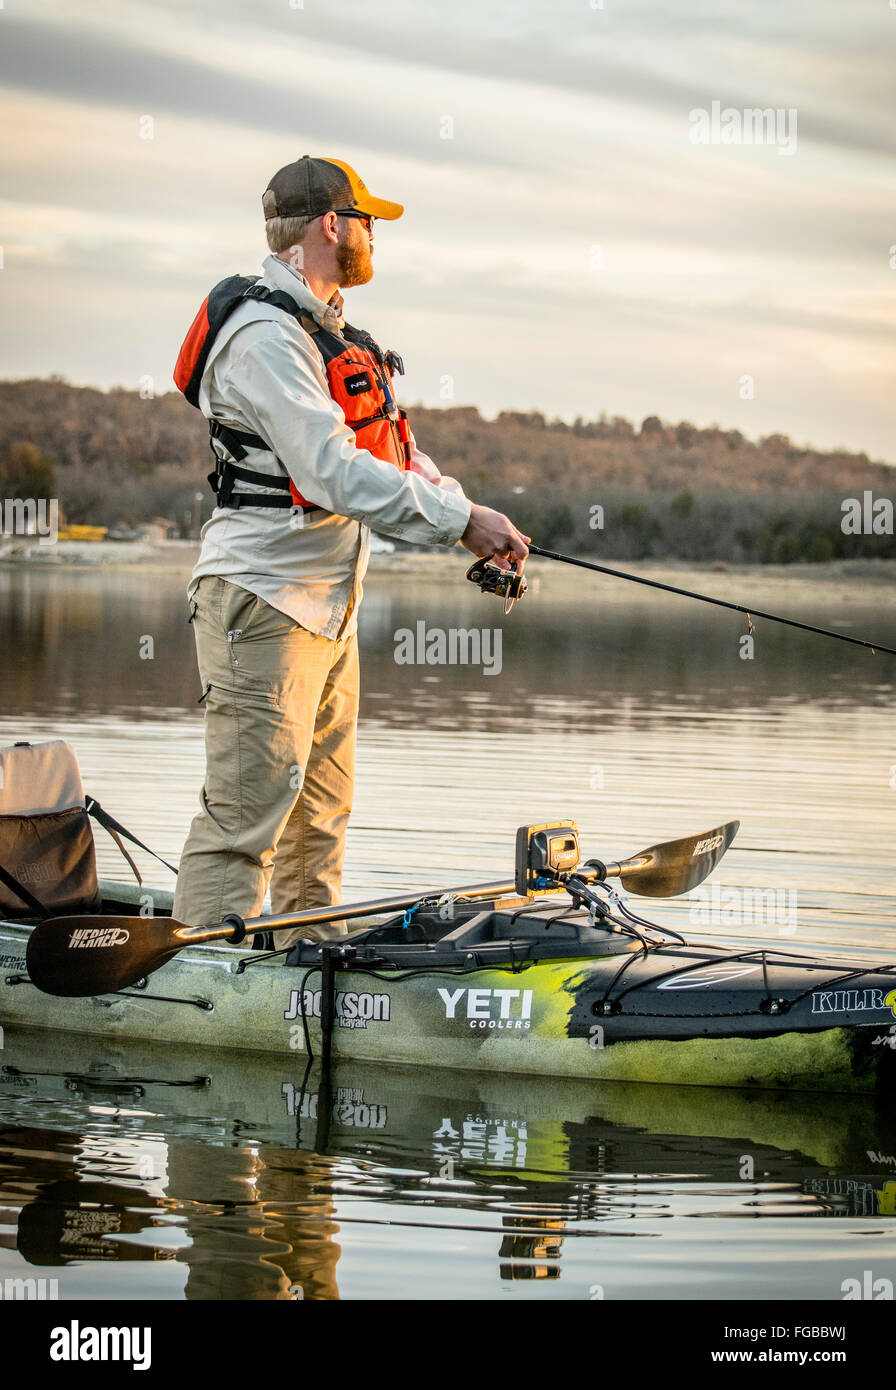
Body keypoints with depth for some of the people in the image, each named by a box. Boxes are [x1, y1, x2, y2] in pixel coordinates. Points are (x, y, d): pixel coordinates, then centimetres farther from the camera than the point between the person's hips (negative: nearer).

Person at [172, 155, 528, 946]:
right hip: (265, 604, -10)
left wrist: (470, 518, -3)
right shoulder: (265, 338, -18)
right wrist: (460, 522, -25)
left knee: (321, 811, 17)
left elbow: (396, 454, 14)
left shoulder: (330, 333, 16)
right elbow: (334, 472, -27)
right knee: (246, 813, -13)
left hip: (327, 605, 11)